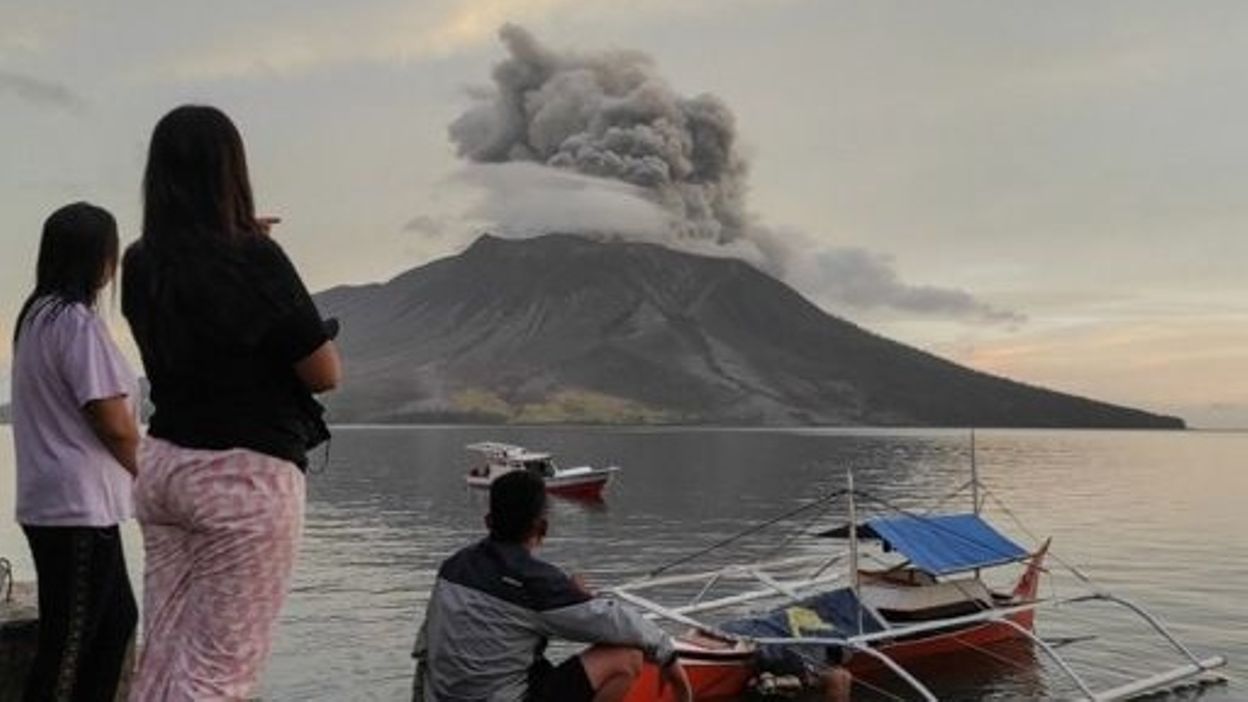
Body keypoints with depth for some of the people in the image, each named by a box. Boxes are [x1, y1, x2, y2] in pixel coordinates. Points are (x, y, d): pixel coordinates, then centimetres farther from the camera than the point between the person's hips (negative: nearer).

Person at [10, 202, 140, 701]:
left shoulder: (35, 316, 12)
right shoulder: (77, 322, -17)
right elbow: (115, 425, -18)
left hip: (49, 503, 10)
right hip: (78, 509, -9)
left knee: (117, 618, 20)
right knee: (69, 643, -1)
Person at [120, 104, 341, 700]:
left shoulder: (140, 265, 4)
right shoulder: (255, 260, -15)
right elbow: (326, 374, -10)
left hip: (163, 463, 7)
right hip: (247, 475, -7)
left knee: (161, 654, 13)